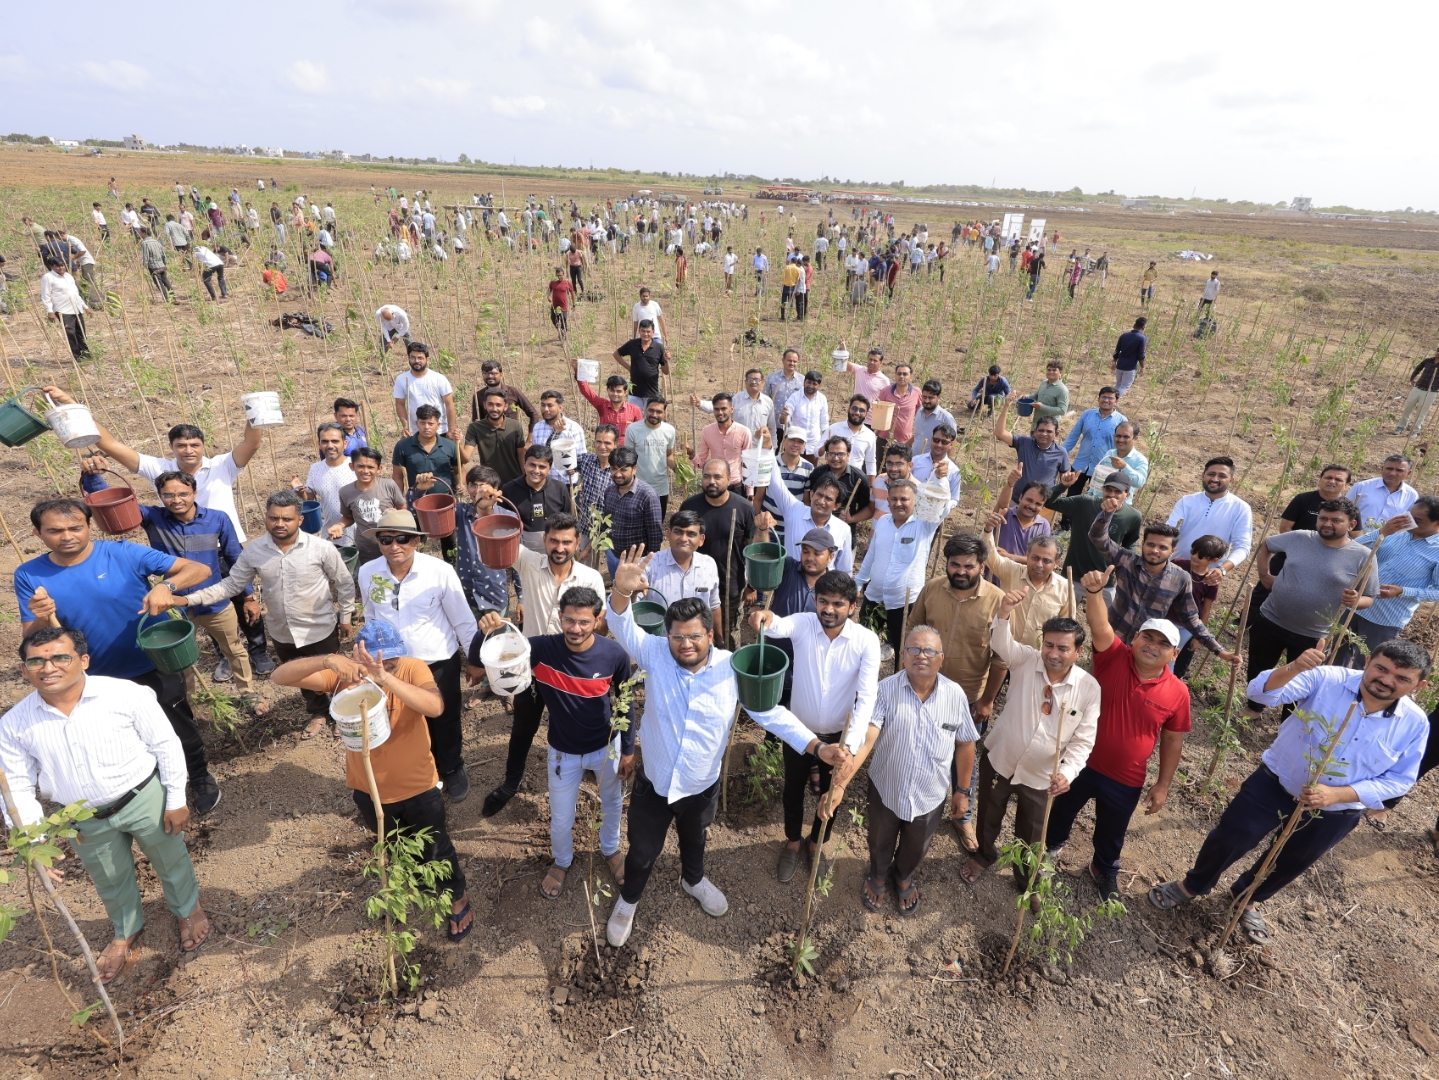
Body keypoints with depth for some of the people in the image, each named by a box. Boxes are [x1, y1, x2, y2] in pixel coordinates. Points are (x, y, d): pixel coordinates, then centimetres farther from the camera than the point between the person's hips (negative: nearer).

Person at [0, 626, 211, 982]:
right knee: (110, 881, 26)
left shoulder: (126, 694, -23)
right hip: (85, 820, 3)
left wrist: (176, 799, -9)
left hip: (145, 799, -3)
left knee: (171, 861, 20)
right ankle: (125, 932, 57)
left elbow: (166, 745, -12)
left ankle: (188, 909, 52)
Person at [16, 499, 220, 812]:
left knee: (181, 730, 16)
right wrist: (43, 620, -31)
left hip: (155, 669, -3)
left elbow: (200, 569, -20)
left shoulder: (124, 553, -18)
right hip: (99, 680, 3)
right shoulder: (29, 576, -9)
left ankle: (201, 778, 42)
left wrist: (165, 585, -40)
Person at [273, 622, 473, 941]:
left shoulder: (413, 669, -26)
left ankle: (458, 899, 47)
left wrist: (385, 677, -57)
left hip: (418, 787, -3)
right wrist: (328, 660, -49)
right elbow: (281, 675, -31)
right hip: (368, 789, 3)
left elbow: (435, 707, -45)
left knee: (436, 849, 19)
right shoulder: (343, 675, -20)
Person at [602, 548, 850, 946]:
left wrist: (818, 747, -26)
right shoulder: (655, 654, -21)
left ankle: (694, 880, 65)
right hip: (653, 782, -1)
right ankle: (628, 901, 52)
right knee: (642, 852, 21)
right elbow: (623, 628, -34)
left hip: (702, 786, 1)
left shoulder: (733, 669, -21)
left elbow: (771, 713, -16)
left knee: (694, 840, 32)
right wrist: (622, 592, -57)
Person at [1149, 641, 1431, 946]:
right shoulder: (1327, 680, -22)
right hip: (1276, 783, -2)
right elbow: (1262, 691, -32)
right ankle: (1193, 885, 32)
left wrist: (1337, 794, -23)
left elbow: (1399, 779, -9)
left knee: (1291, 864, 23)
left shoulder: (1415, 724, -14)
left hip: (1334, 814, 3)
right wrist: (1294, 668, -53)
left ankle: (1247, 898, 53)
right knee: (1230, 837, 2)